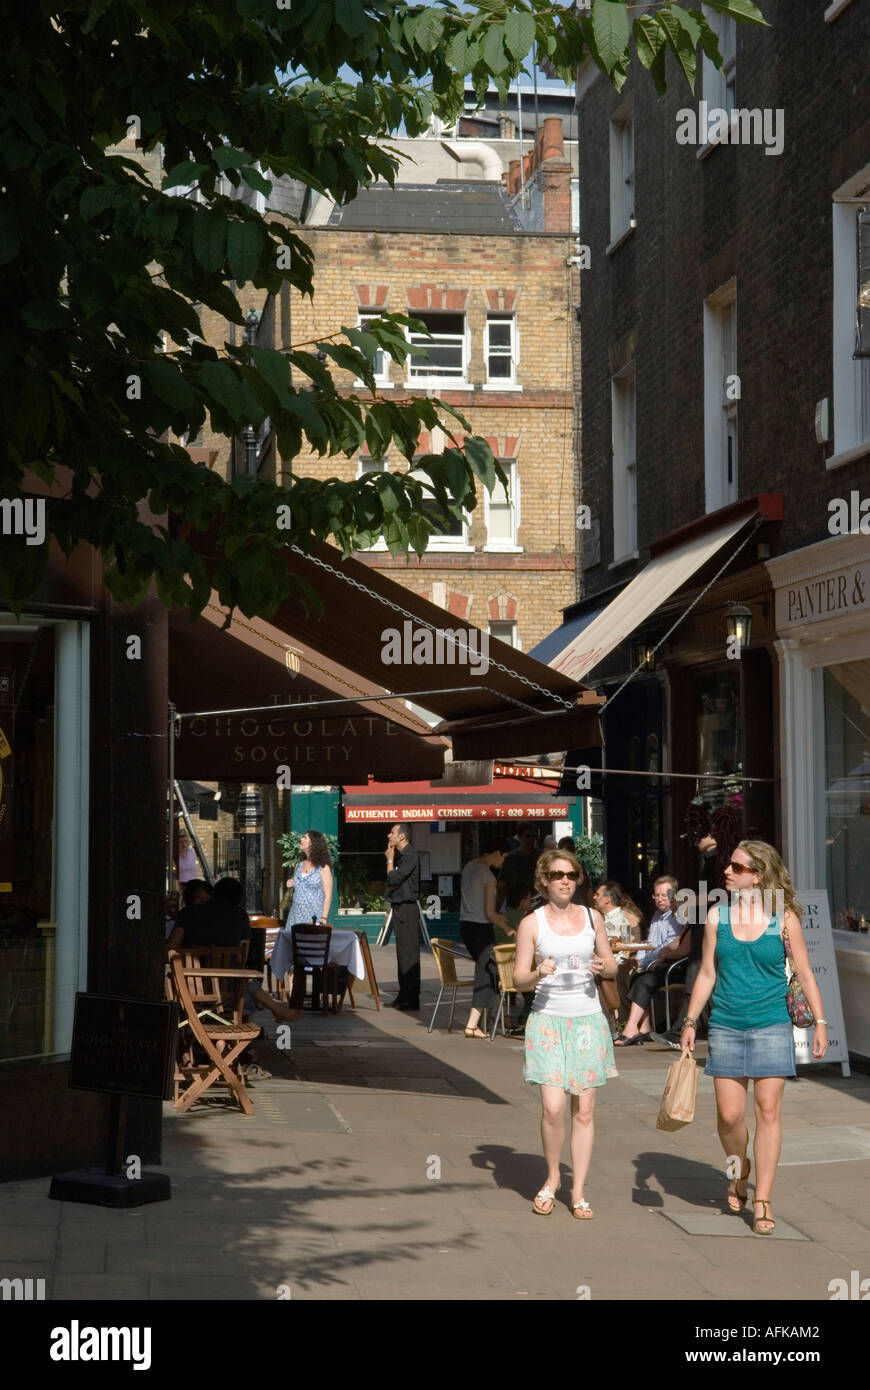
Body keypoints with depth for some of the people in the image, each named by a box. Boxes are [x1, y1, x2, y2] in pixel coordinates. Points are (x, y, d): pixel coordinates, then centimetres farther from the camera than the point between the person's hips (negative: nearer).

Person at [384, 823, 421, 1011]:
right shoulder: (401, 855, 17)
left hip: (407, 909, -10)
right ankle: (404, 995, 20)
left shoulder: (410, 855, -13)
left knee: (409, 953, -8)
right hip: (400, 908, 10)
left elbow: (393, 879, -19)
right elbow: (391, 881, 19)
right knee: (402, 953, 13)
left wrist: (390, 860, -6)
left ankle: (411, 999, -7)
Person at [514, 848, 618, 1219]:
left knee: (584, 1111, 2)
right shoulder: (531, 923, 0)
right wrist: (538, 974, -19)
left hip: (588, 1020, 2)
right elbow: (518, 978, 2)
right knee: (553, 1107, -12)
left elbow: (613, 968, 15)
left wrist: (603, 967, -7)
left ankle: (578, 1191, 12)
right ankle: (552, 1177, 13)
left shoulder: (592, 917, 7)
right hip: (548, 1019, -2)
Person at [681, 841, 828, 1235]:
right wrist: (690, 1022, 6)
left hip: (772, 1026, -2)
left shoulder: (783, 917, -3)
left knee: (768, 1110, -4)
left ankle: (762, 1202, 3)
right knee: (729, 1115, 1)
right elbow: (707, 974, 8)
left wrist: (820, 1021, -3)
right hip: (726, 1027, 2)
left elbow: (805, 973, 2)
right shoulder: (717, 916, 2)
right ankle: (739, 1176, 31)